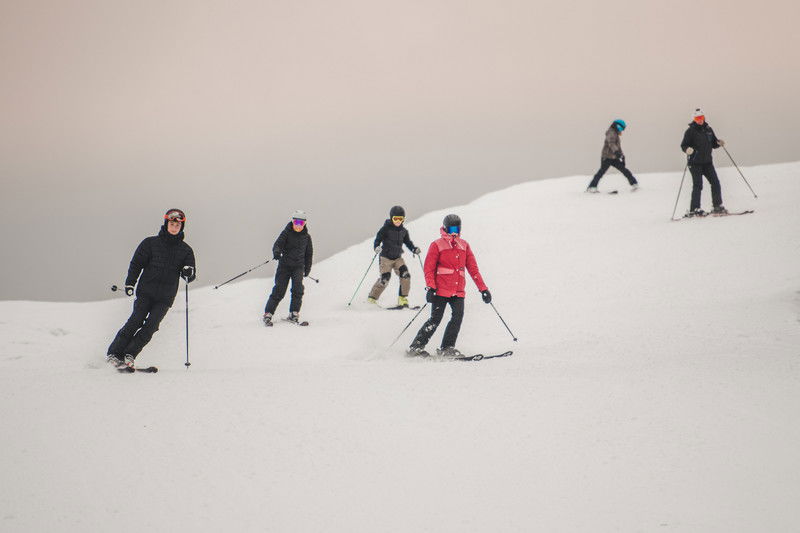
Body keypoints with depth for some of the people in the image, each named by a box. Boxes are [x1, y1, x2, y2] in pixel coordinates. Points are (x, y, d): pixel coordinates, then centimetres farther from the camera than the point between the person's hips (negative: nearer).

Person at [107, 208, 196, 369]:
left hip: (166, 297, 1)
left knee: (150, 326, -12)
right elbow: (136, 263, 6)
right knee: (137, 320, -15)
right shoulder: (151, 243, 6)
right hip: (146, 291, -1)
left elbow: (190, 277, 10)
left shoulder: (185, 250, 10)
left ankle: (129, 355, -10)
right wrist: (130, 283, -6)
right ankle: (114, 352, -11)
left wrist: (188, 273, -14)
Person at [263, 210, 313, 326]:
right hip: (285, 265, -2)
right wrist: (276, 252, -35)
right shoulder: (287, 233, 0)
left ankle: (294, 313, -12)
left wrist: (307, 268, 17)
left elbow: (309, 253, 20)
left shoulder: (306, 237, 9)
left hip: (298, 266, 2)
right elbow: (278, 244, -13)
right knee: (279, 290, -6)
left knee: (297, 288, -19)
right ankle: (268, 314, 1)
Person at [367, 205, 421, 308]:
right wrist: (376, 247, -31)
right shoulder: (385, 228, -8)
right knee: (384, 279, -14)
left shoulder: (403, 231, 7)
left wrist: (414, 249, -3)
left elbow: (408, 242, 15)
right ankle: (372, 298, 3)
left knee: (405, 276, -13)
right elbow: (378, 239, -11)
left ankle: (403, 299, -2)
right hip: (385, 258, -5)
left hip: (398, 258, 5)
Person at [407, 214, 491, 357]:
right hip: (441, 290, -4)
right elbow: (429, 269, -3)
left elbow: (473, 268, 15)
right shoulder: (437, 245, 2)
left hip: (458, 291, 4)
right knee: (435, 319, -8)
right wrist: (430, 288, -16)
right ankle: (416, 347, 1)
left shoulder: (464, 245, 16)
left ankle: (447, 348, -4)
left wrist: (483, 288, 10)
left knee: (458, 316, -13)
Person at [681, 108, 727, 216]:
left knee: (715, 183, 2)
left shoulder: (708, 129, 12)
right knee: (698, 185, -10)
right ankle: (693, 210, -6)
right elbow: (683, 145, -9)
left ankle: (718, 206, 12)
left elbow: (713, 143, 20)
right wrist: (687, 149, -30)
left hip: (707, 161, 6)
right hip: (695, 162, -6)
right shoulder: (690, 131, -5)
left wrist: (719, 143, -2)